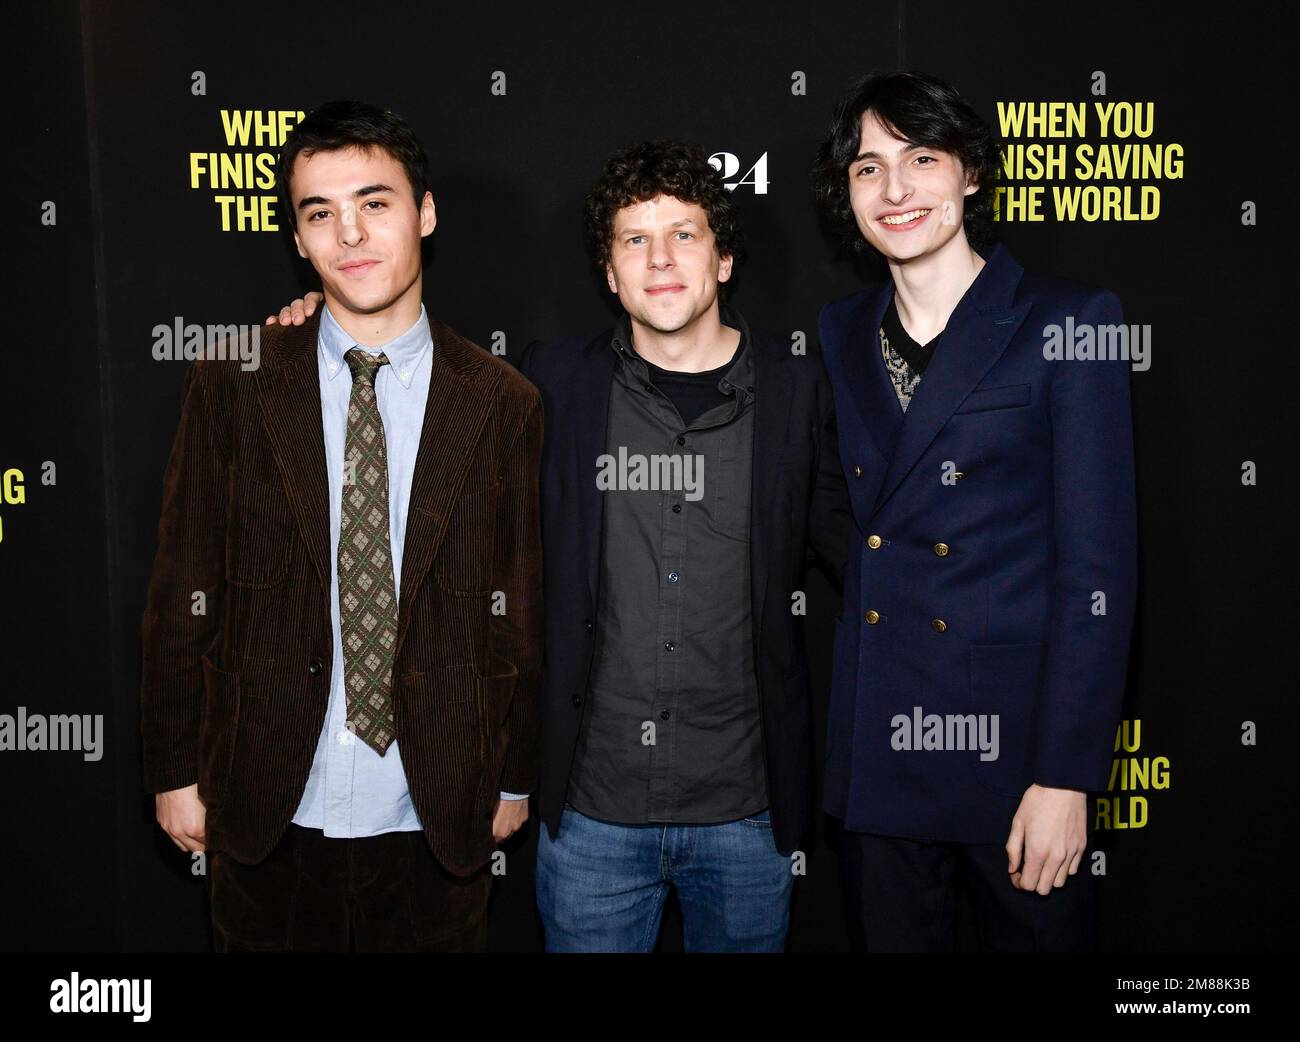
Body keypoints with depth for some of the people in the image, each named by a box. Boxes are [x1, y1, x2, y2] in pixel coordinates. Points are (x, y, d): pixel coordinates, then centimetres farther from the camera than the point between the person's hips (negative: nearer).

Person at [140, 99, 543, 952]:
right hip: (268, 817, 0)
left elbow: (520, 611, 3)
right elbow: (183, 593, 2)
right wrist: (176, 770, 2)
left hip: (437, 819, 0)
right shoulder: (233, 384, -2)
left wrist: (513, 778, 7)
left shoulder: (503, 403, -2)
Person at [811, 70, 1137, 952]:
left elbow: (1098, 563, -9)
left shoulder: (1066, 322, -5)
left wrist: (1064, 775, -14)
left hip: (1014, 740, -4)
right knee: (888, 936, 15)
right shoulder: (839, 334, 9)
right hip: (873, 746, 4)